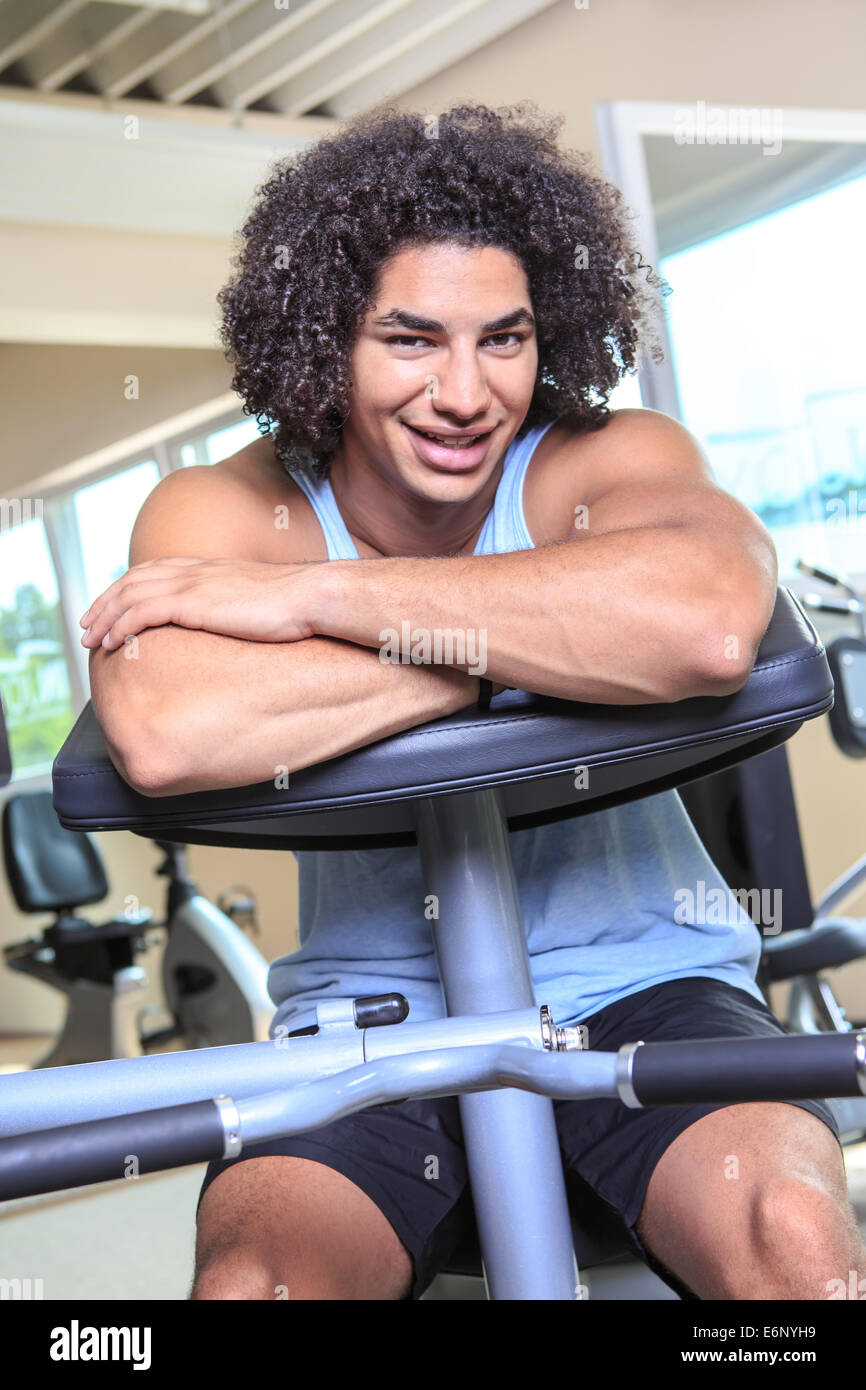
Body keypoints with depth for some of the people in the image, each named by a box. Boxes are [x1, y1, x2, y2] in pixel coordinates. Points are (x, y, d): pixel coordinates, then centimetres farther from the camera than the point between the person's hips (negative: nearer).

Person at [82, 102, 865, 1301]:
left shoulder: (611, 462, -7)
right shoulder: (222, 515, -6)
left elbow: (711, 624, -33)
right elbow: (162, 734, -30)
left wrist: (316, 595, -27)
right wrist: (548, 635, -24)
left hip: (640, 988, 0)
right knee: (250, 1279, -26)